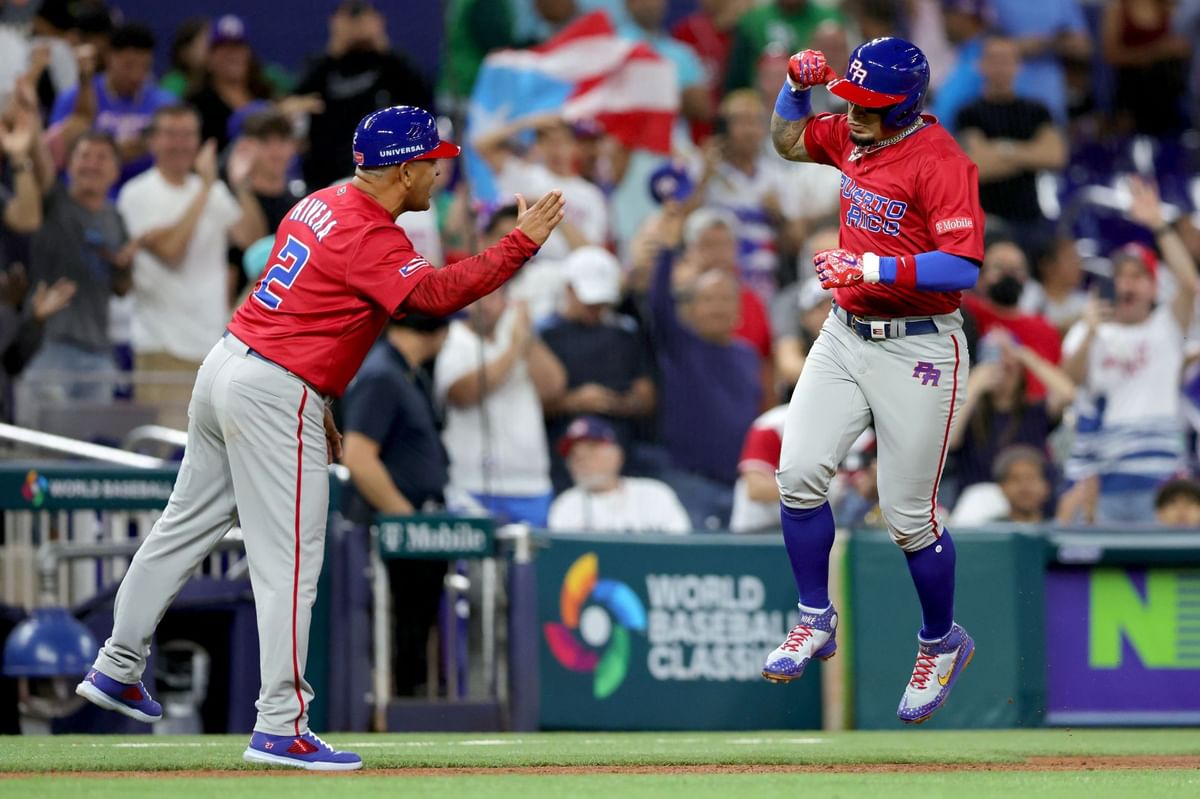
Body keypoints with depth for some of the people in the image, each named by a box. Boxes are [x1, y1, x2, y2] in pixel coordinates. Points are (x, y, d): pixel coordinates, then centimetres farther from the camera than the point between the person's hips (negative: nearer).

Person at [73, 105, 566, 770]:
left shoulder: (323, 204, 13)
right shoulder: (370, 238, -17)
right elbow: (437, 293, -30)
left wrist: (317, 408, 20)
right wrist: (521, 243, -27)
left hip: (224, 367, 10)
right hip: (274, 399, -10)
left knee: (187, 525, 19)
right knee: (288, 560, -6)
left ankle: (117, 670, 29)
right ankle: (280, 728, -6)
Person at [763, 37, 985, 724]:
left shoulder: (941, 161, -19)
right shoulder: (852, 136, 4)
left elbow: (964, 268, -27)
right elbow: (788, 140, 24)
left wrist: (870, 267, -32)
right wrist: (799, 85, 4)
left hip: (918, 352, -7)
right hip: (845, 334, 7)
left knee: (910, 515, 0)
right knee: (800, 472, -6)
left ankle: (942, 643, 22)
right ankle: (817, 622, 11)